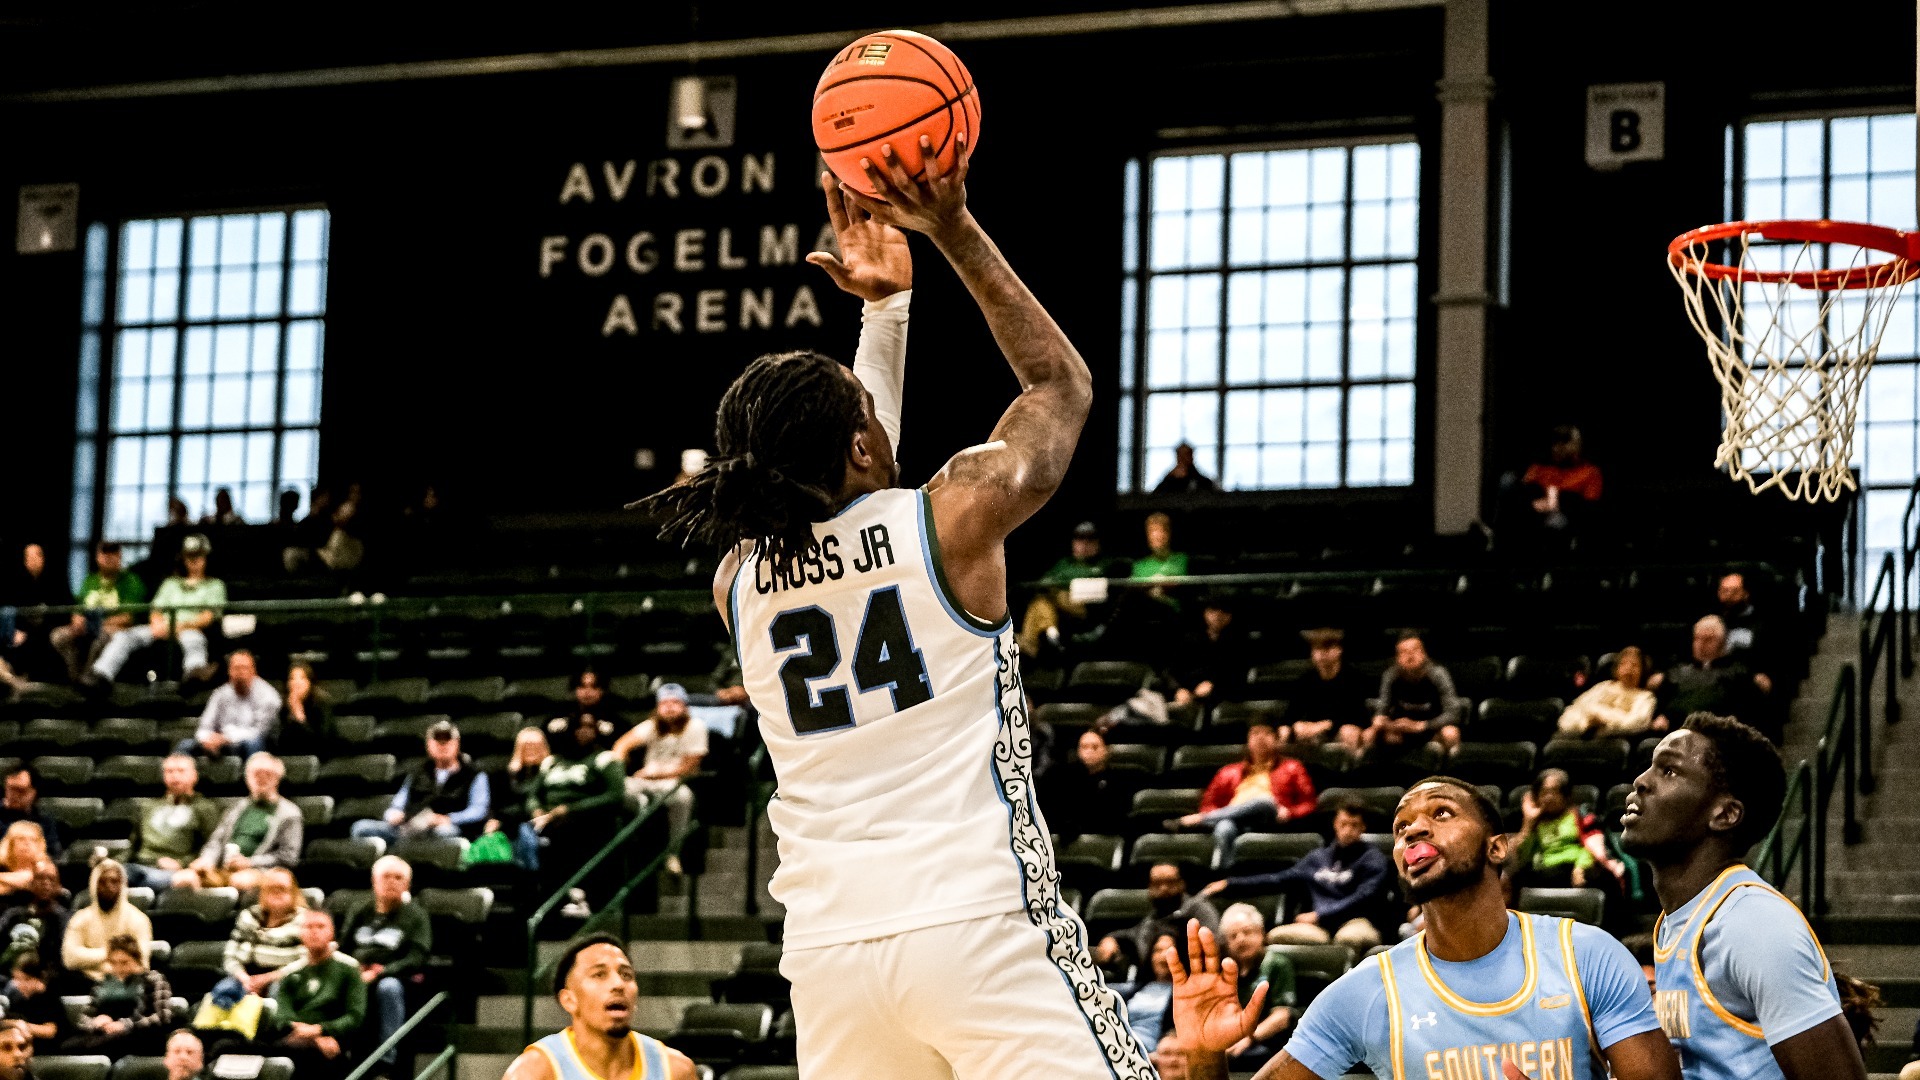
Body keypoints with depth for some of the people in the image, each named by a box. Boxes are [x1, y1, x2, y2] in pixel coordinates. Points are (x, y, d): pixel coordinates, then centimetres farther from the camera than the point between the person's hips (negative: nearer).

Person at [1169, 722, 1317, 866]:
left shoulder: (1290, 768, 25)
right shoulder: (1230, 772, 31)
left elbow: (1309, 802, 16)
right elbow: (1209, 802, 24)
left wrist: (1288, 813, -5)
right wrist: (1213, 815, 0)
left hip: (1267, 820, -1)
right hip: (1232, 820, 1)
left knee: (1263, 800, -39)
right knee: (1223, 829, -39)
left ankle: (1195, 820, -40)